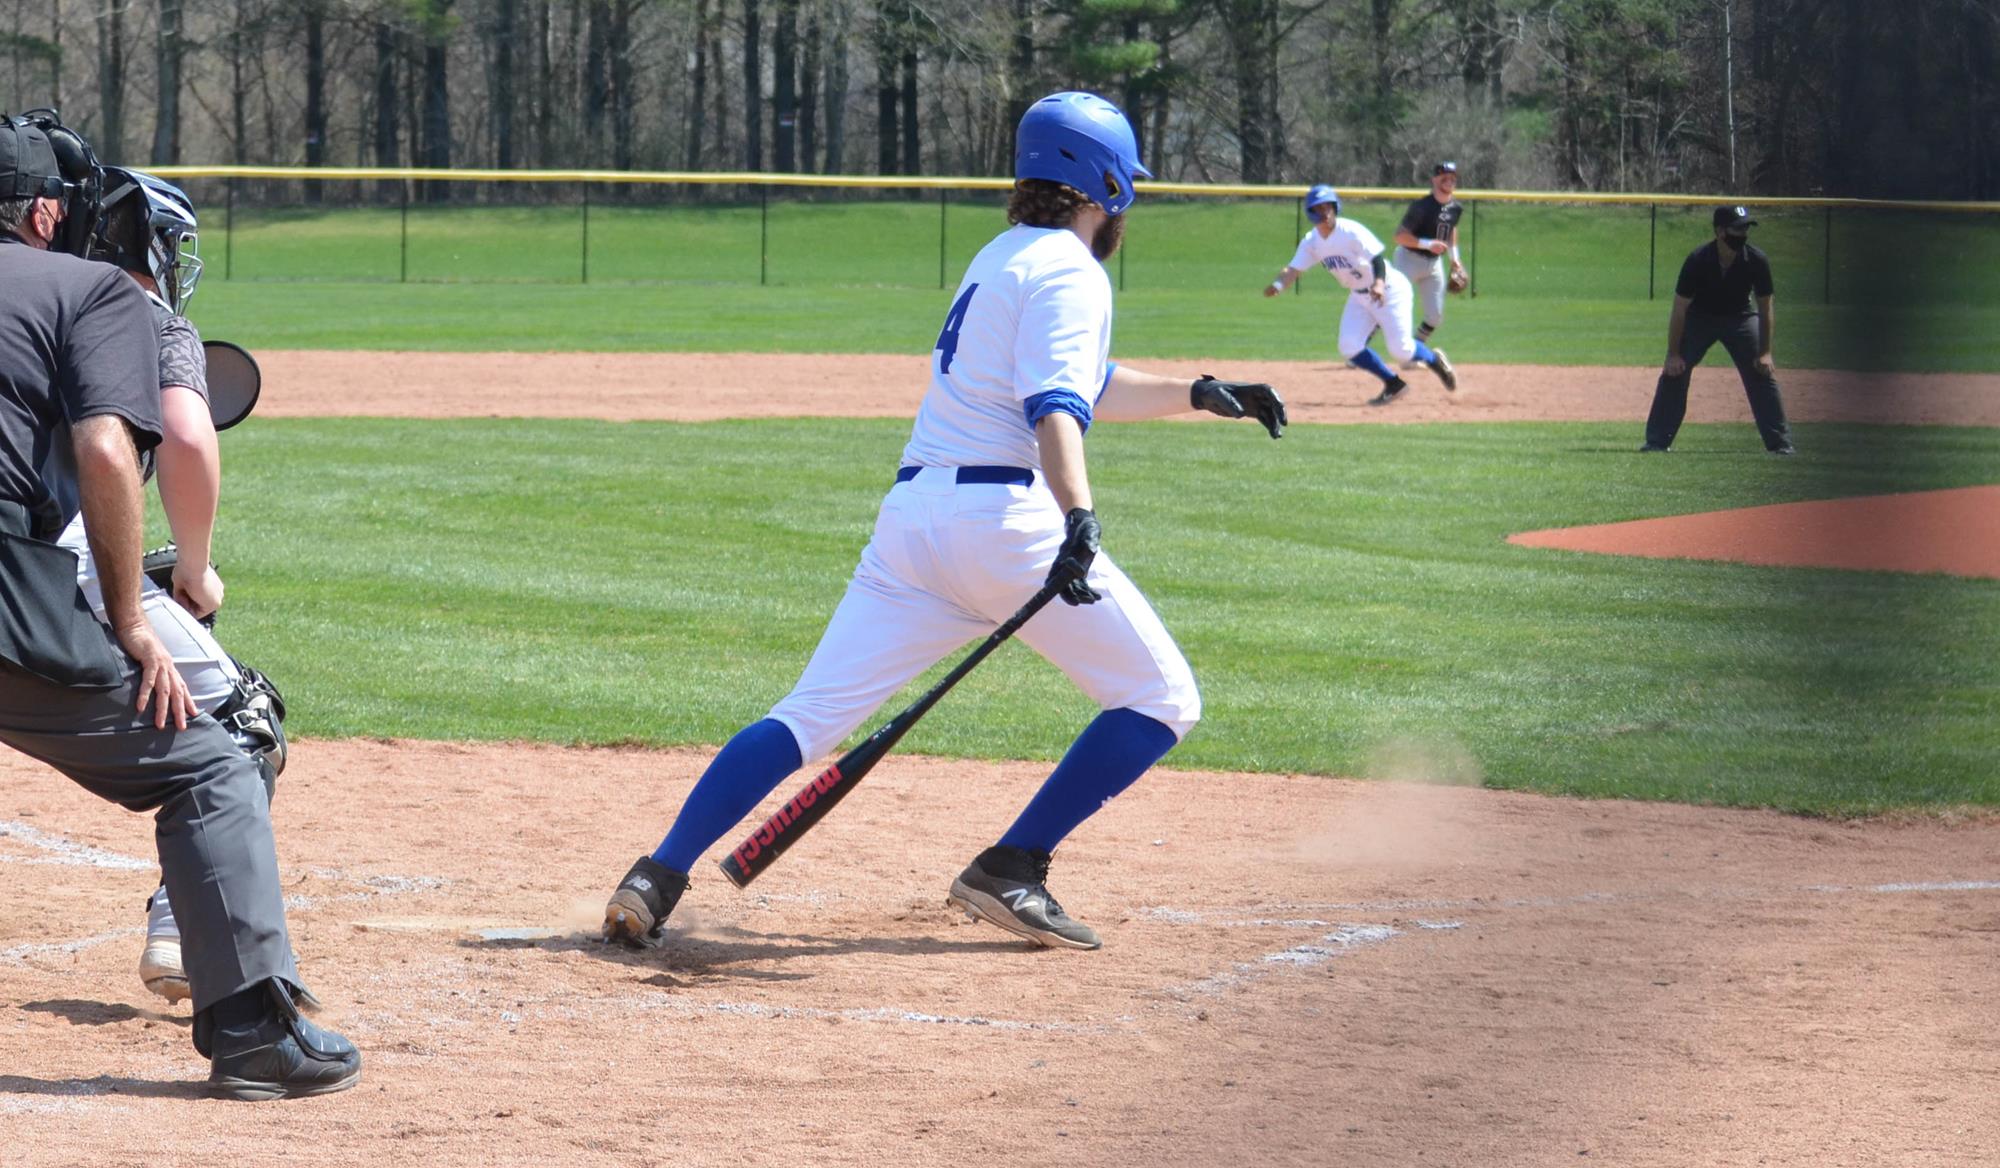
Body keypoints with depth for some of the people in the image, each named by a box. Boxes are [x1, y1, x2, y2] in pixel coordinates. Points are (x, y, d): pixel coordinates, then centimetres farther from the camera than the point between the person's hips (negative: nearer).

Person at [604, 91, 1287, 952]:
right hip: (1006, 516, -8)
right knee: (1162, 702, 4)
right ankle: (1011, 872, -4)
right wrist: (1078, 519, -32)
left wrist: (1198, 394, 37)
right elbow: (1055, 406, -19)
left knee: (810, 716, 1)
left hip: (911, 517, 8)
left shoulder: (1000, 260, 26)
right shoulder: (1068, 271, -2)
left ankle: (659, 878, -15)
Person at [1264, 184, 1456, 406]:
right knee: (1349, 348, -7)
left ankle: (1434, 360, 21)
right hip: (1359, 295, 6)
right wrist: (1277, 286, -31)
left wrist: (1379, 283, -49)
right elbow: (1293, 270, -9)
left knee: (1401, 350, -12)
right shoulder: (1311, 242, -5)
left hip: (1389, 290, -6)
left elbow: (1378, 258, -30)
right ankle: (1393, 384, 12)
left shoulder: (1351, 232, -24)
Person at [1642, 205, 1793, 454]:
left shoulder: (1757, 261, -22)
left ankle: (1780, 442, 0)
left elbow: (1765, 309, -10)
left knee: (1763, 373, -8)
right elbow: (1679, 310, -19)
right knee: (1674, 372, -11)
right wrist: (1674, 354, -19)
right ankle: (1657, 441, -3)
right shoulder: (1698, 261, -27)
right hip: (1699, 318, -1)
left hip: (1740, 318, 1)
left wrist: (1765, 352, -13)